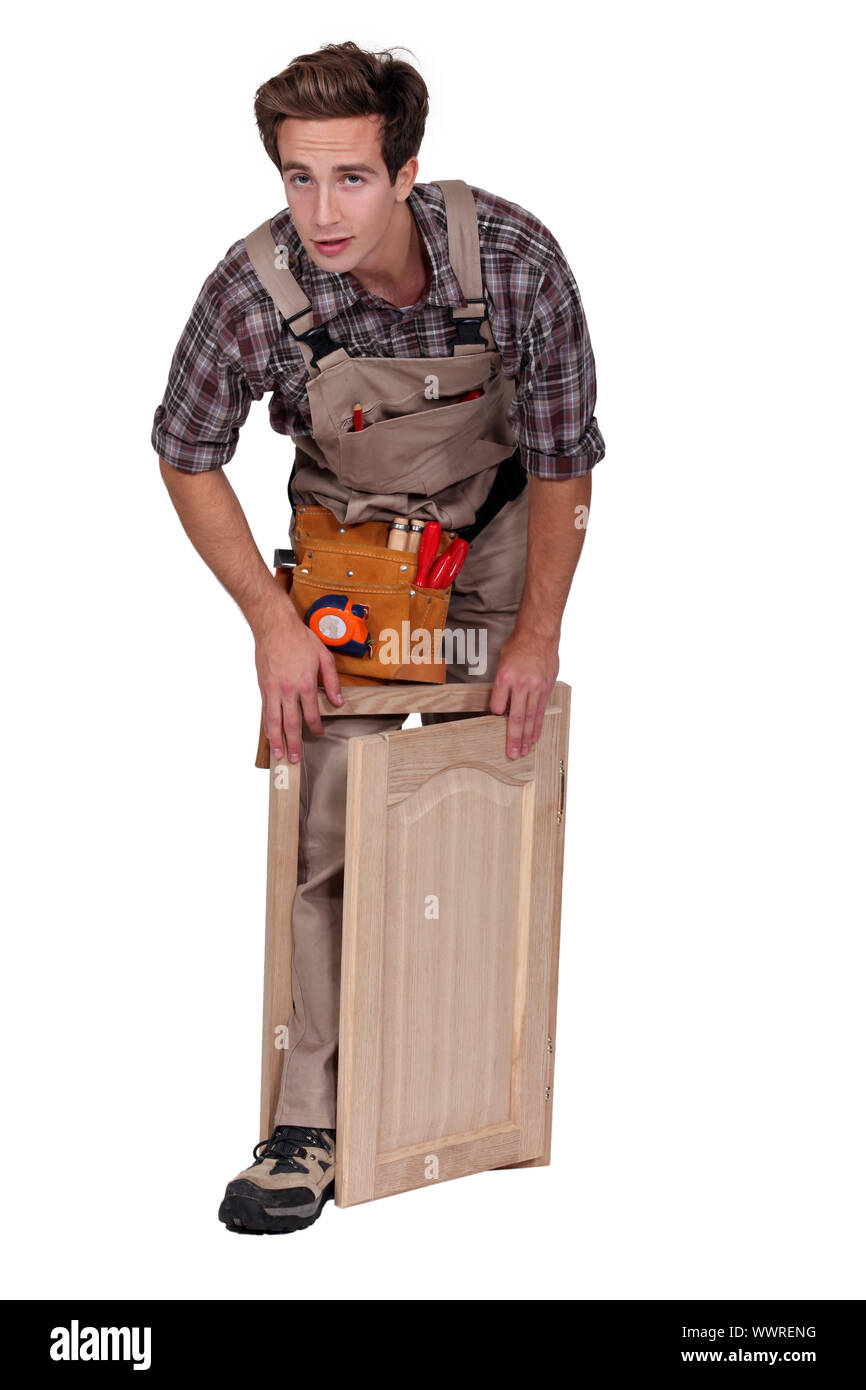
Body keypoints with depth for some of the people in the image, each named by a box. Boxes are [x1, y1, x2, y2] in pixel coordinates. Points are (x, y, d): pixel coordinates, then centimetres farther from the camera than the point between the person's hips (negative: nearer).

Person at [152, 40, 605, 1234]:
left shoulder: (514, 259, -28)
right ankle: (310, 1116, -2)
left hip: (497, 526, 1)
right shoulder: (256, 287, -28)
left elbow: (562, 460, -13)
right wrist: (273, 622, -15)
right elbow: (188, 458, -10)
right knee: (326, 821, -9)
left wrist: (539, 637, -10)